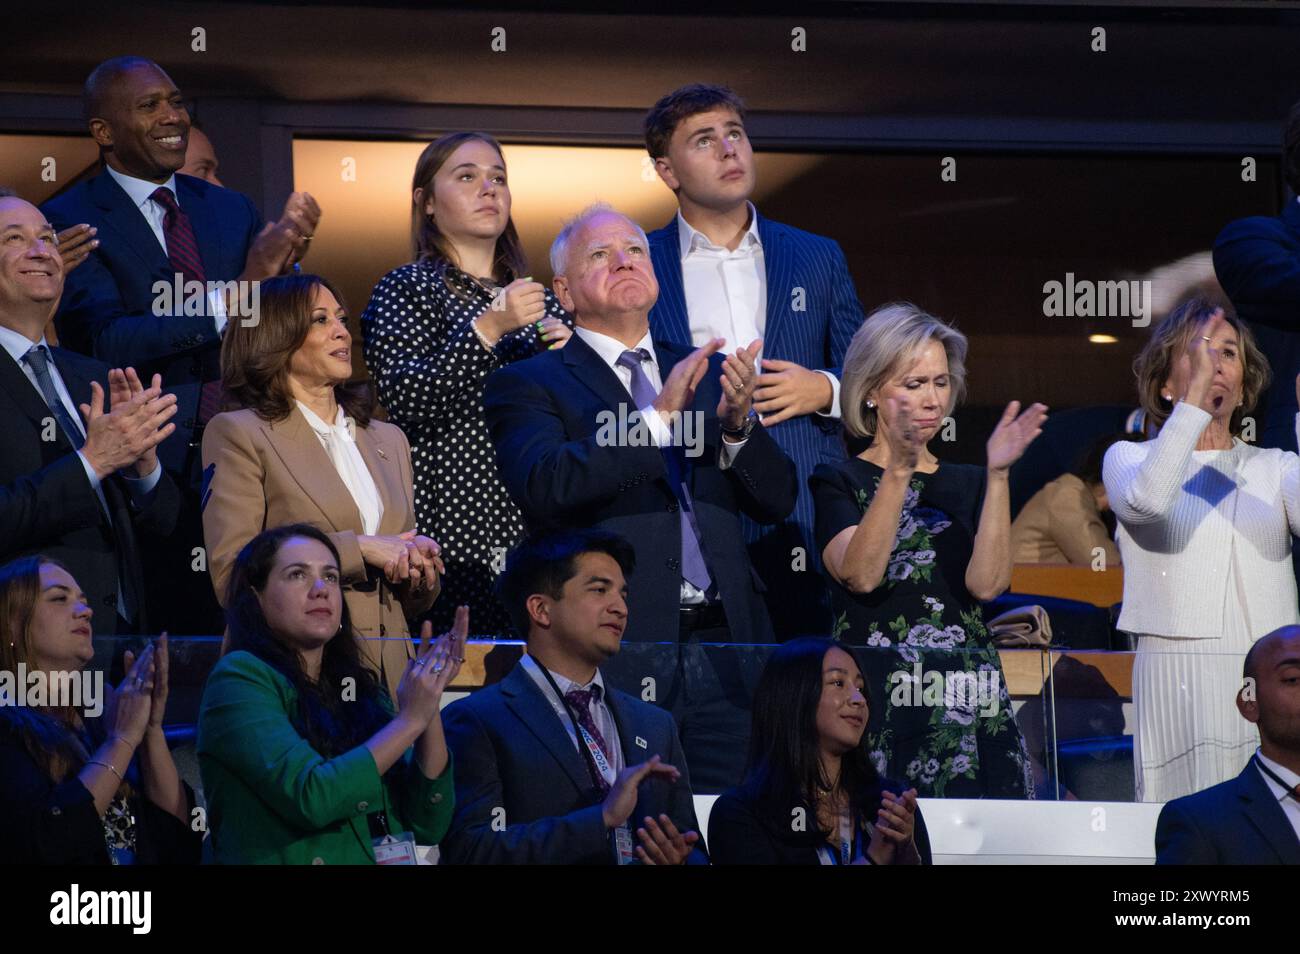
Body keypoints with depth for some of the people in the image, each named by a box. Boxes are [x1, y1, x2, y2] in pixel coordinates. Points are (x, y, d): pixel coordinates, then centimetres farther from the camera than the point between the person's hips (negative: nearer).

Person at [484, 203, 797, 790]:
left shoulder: (708, 373, 19)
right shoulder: (528, 385, 5)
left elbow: (777, 500, 13)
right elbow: (543, 487, -14)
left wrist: (738, 424, -7)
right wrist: (659, 417, -17)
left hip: (723, 647, 4)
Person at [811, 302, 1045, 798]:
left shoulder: (969, 484, 15)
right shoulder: (837, 482, 6)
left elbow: (986, 584, -3)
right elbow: (861, 575, -13)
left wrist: (998, 474, -9)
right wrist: (899, 470, -21)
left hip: (968, 704, 3)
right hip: (875, 697, -3)